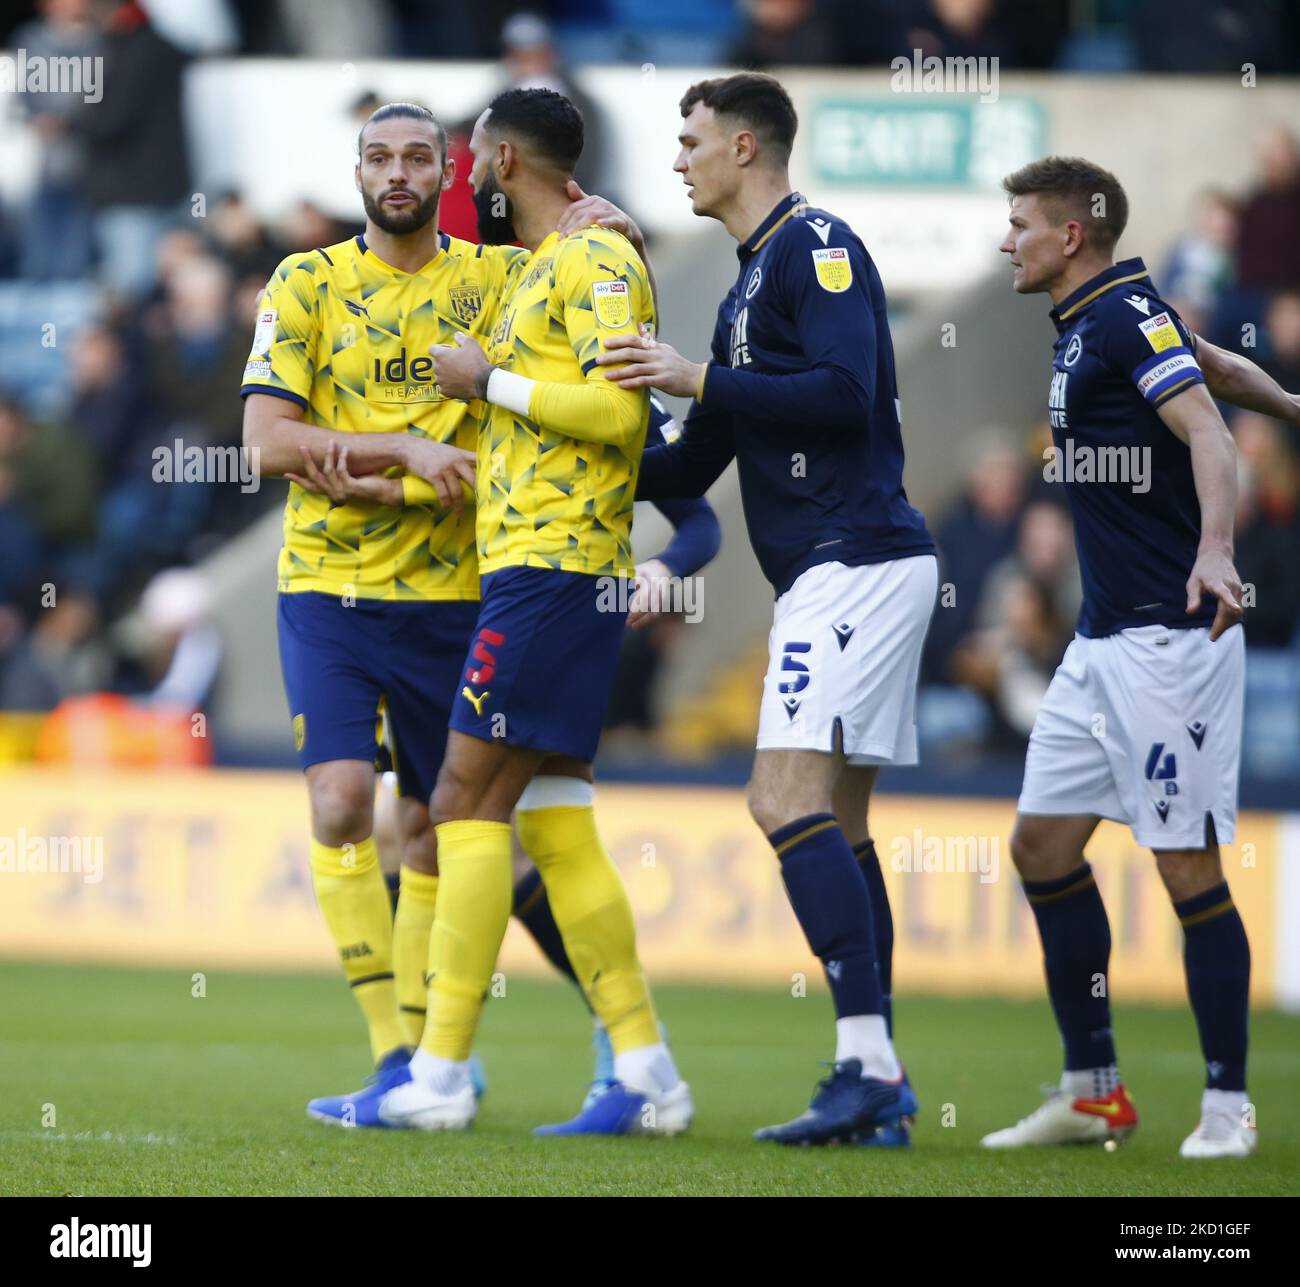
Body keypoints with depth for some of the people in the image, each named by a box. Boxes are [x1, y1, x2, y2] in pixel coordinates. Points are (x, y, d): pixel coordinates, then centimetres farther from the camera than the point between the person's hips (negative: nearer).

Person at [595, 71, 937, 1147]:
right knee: (835, 824, 8)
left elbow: (845, 392, -21)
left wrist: (698, 379, -16)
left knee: (788, 798, -17)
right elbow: (690, 471, 25)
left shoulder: (814, 245, -7)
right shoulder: (751, 282, 22)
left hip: (859, 563, -10)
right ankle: (879, 1090, 9)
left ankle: (868, 1061, -21)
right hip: (829, 574, 10)